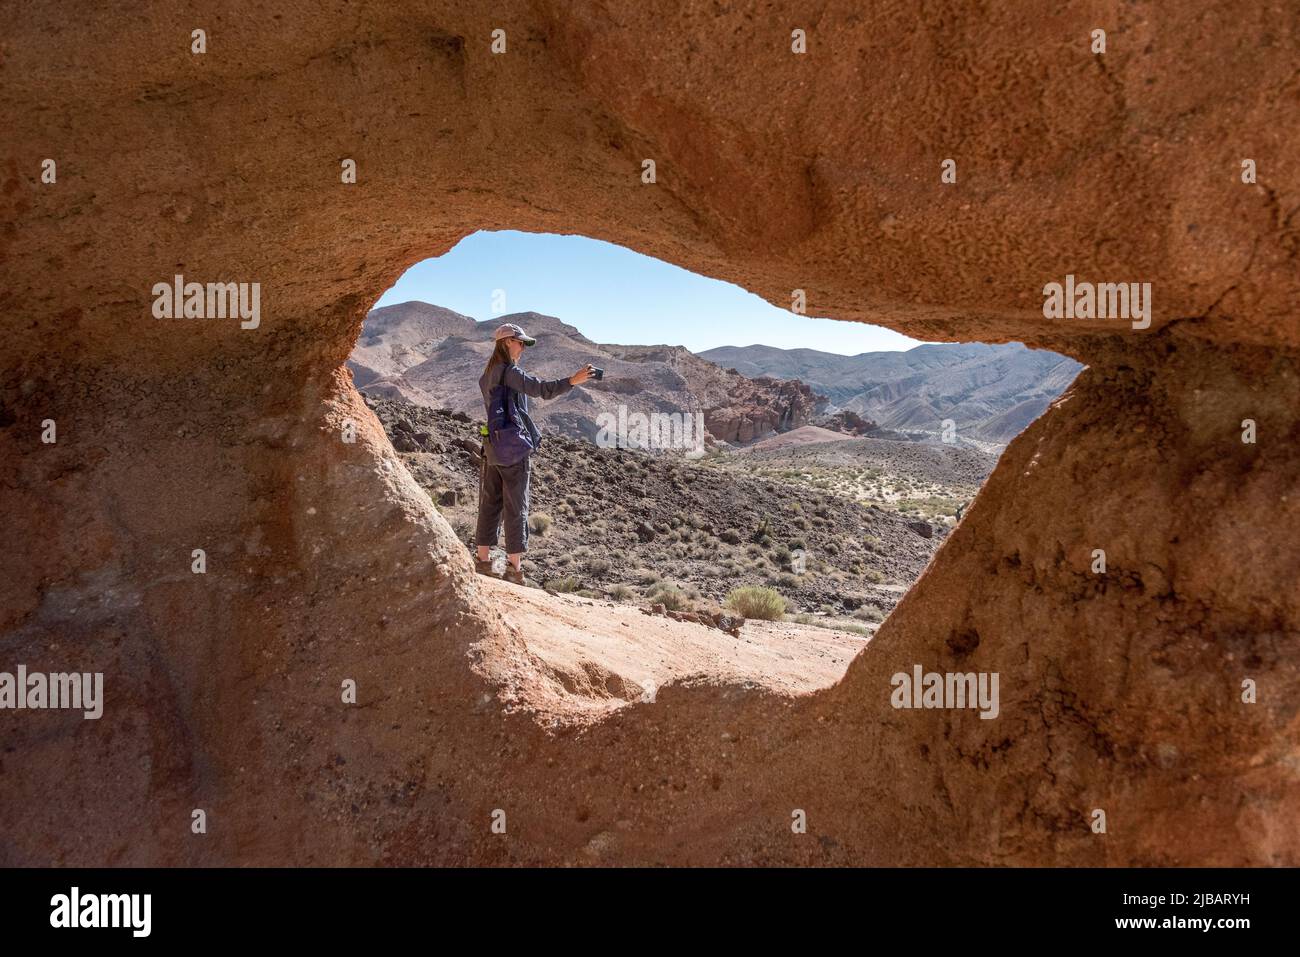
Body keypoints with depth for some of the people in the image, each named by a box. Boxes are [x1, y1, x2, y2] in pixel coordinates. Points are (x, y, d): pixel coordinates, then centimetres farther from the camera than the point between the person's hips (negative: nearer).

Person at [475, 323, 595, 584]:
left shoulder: (487, 376, 16)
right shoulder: (510, 372, -12)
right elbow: (540, 389, -27)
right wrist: (572, 380, -36)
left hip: (492, 448, 8)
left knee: (490, 504, 11)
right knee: (516, 507, -2)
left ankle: (482, 560, 15)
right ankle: (514, 567, 1)